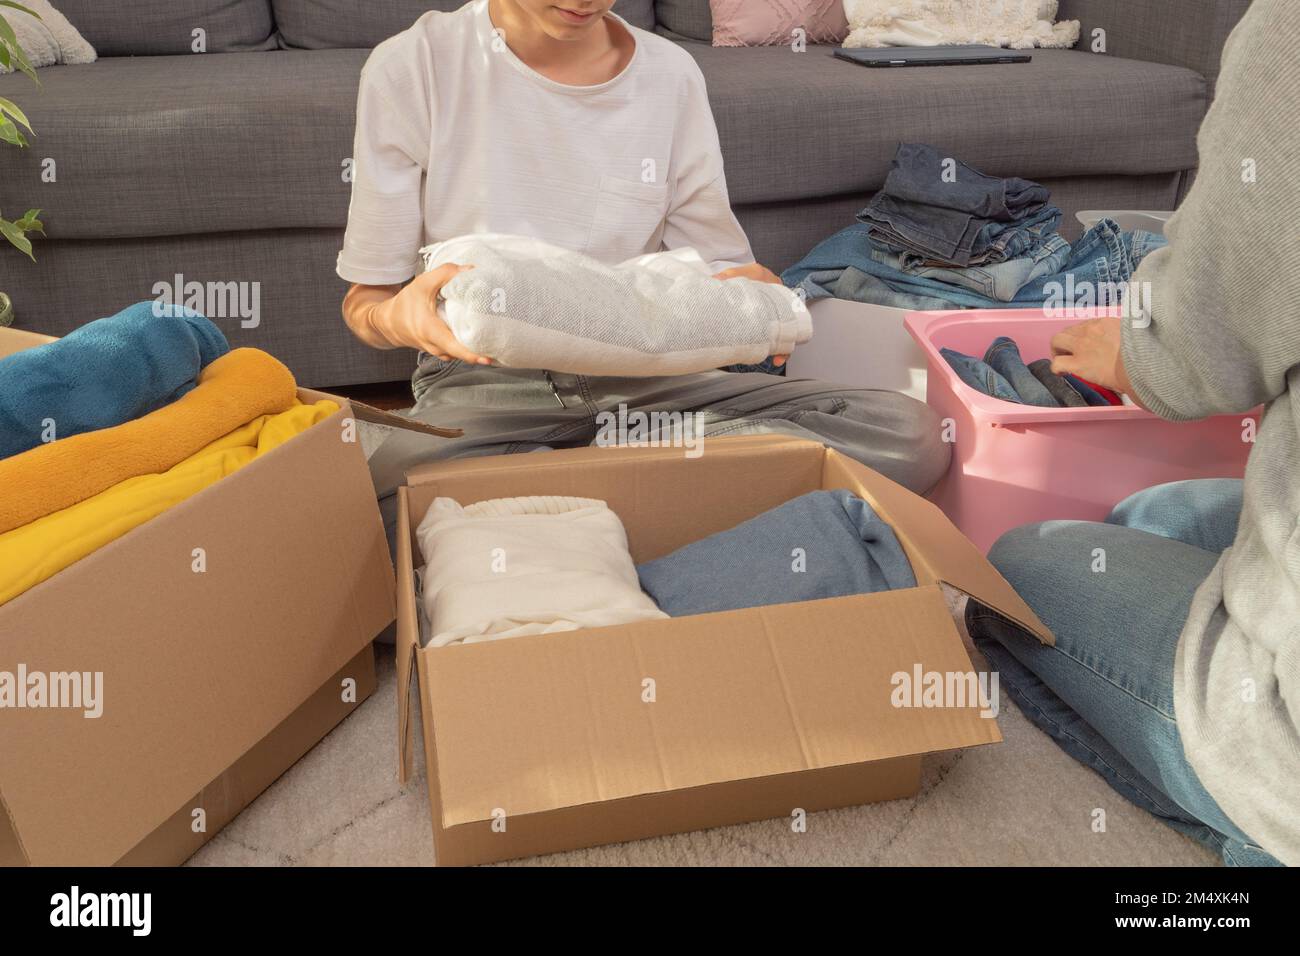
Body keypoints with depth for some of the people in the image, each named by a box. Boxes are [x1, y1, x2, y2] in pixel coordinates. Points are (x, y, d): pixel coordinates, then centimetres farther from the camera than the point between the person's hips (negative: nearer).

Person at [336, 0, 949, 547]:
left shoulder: (672, 75, 5)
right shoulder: (413, 66, -3)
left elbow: (714, 264, 10)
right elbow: (364, 299, 0)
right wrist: (399, 317, -26)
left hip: (645, 376, 3)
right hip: (484, 380, -2)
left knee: (912, 434, -18)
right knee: (390, 506, -39)